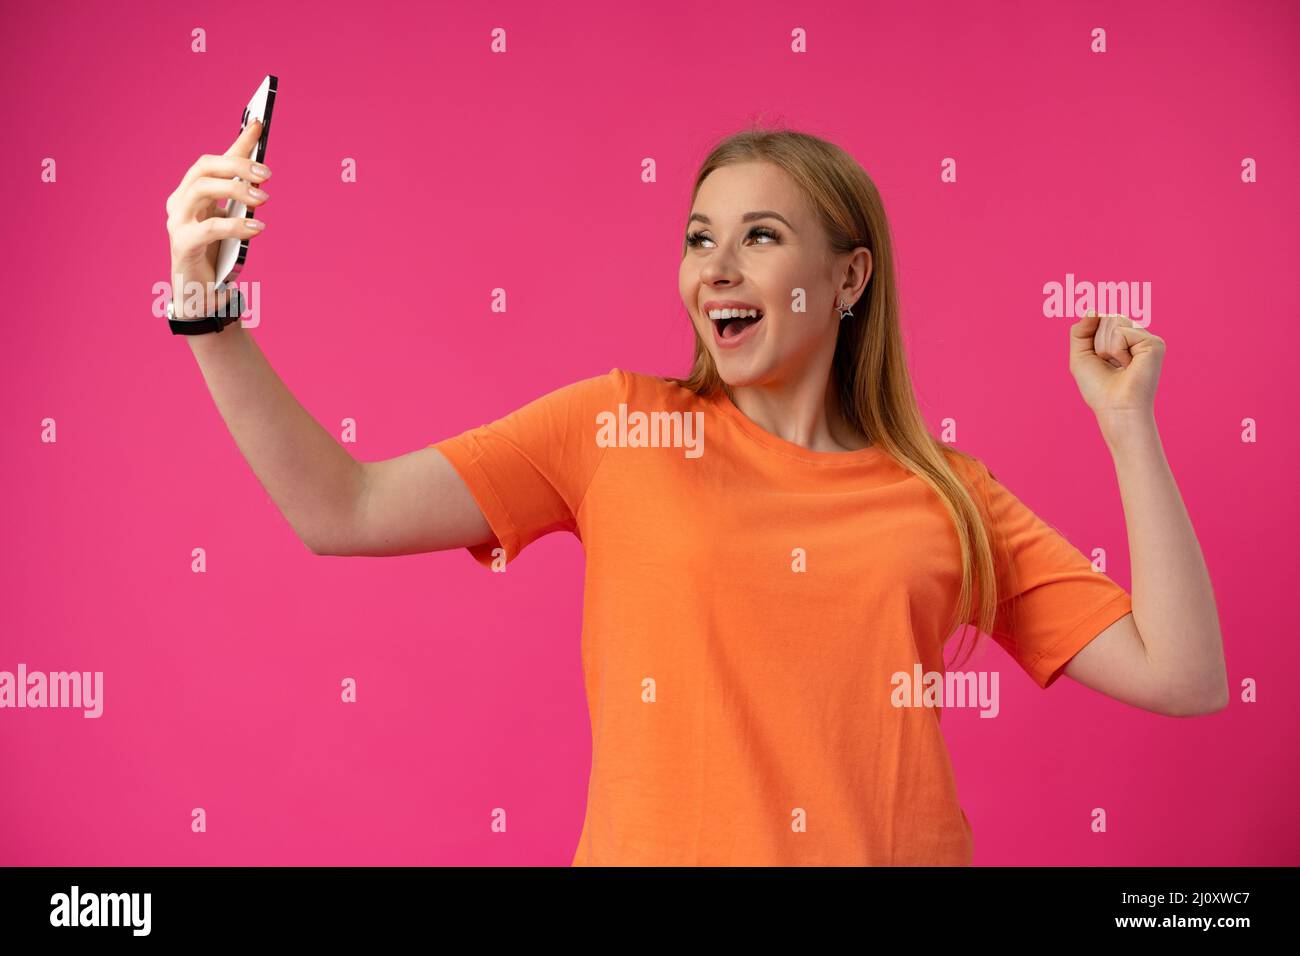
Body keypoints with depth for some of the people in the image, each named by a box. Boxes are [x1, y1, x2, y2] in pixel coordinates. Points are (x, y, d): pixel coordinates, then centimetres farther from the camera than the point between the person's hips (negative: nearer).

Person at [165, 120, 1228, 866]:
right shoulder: (618, 426, 2)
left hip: (899, 845, 0)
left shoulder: (949, 494, 4)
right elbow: (342, 513, -4)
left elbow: (1183, 678, 2)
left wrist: (1128, 423, 1)